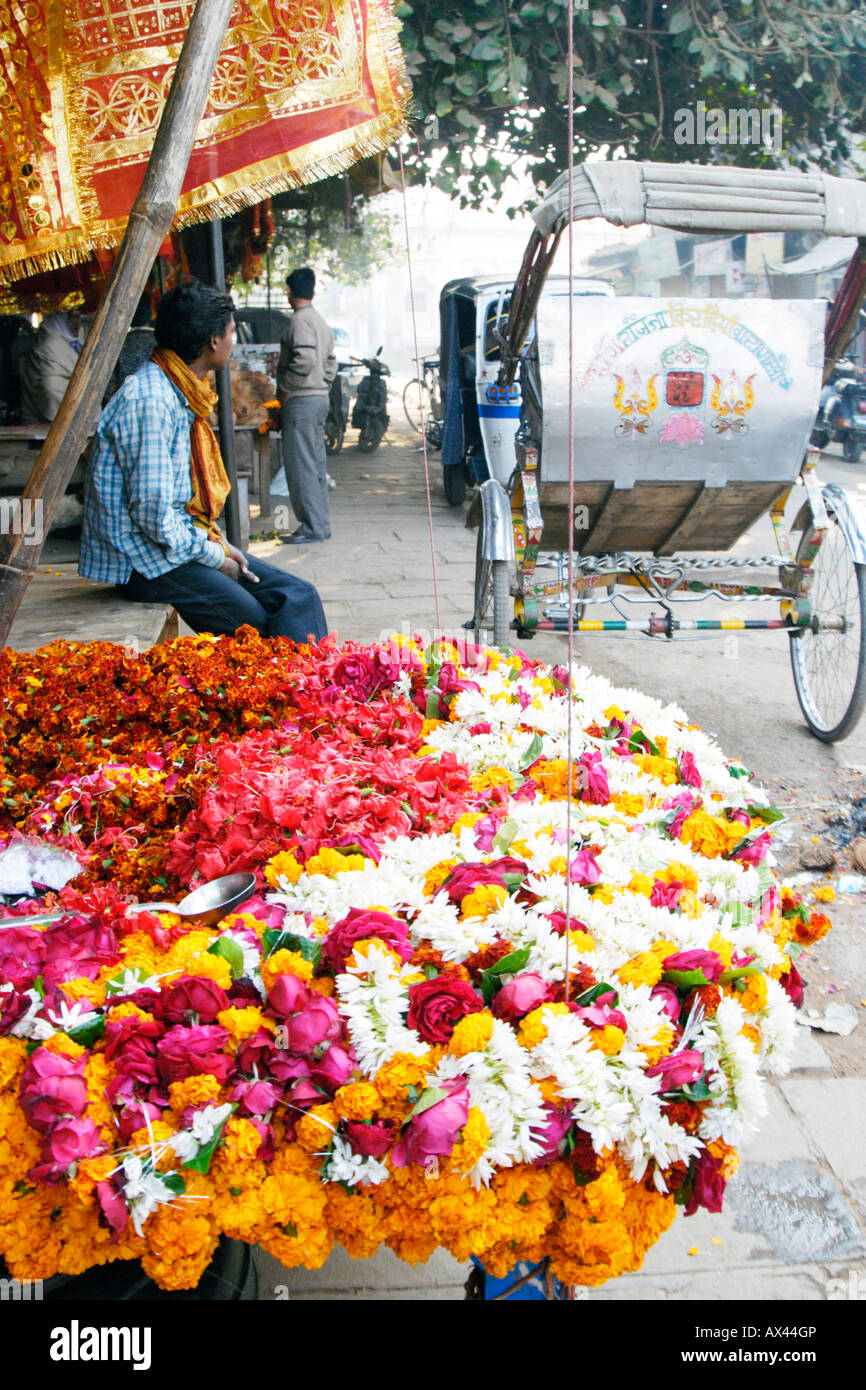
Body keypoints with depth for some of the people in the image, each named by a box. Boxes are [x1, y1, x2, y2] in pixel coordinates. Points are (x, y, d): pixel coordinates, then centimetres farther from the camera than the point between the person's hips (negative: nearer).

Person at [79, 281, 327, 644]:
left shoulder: (180, 394, 13)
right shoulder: (149, 402, -20)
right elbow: (152, 512, -24)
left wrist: (220, 544, 7)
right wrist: (215, 556, -12)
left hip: (183, 542, 9)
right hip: (143, 560, -9)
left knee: (298, 597, -4)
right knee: (258, 624, -17)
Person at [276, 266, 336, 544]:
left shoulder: (300, 320, -12)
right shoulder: (320, 321, 17)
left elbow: (305, 359, -24)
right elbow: (331, 363, 20)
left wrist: (285, 388, -15)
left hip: (302, 400, -10)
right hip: (320, 397, 10)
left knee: (301, 466, -7)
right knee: (315, 465, 12)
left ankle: (313, 527, -6)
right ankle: (320, 524, 16)